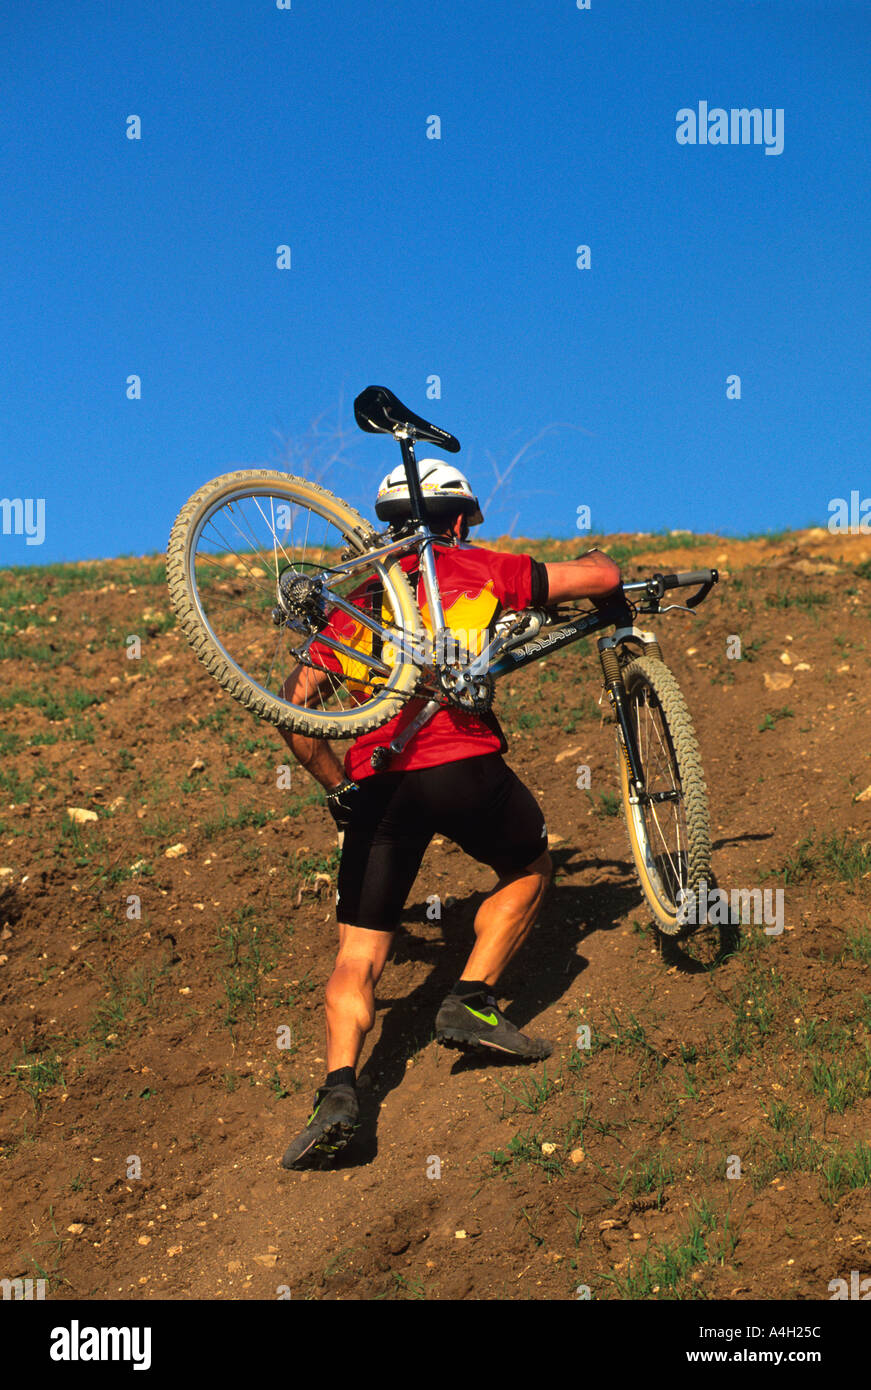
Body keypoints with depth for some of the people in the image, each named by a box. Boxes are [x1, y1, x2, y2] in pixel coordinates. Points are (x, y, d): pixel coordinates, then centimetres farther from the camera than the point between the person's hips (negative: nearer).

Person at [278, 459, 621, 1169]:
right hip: (464, 767, -2)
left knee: (358, 957, 9)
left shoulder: (357, 594, 19)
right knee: (529, 869, 28)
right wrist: (595, 556, 35)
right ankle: (472, 1003, 16)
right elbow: (602, 579, 11)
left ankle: (339, 1089, -11)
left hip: (376, 785, 3)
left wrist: (338, 788, 21)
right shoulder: (479, 567, 10)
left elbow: (295, 707, 11)